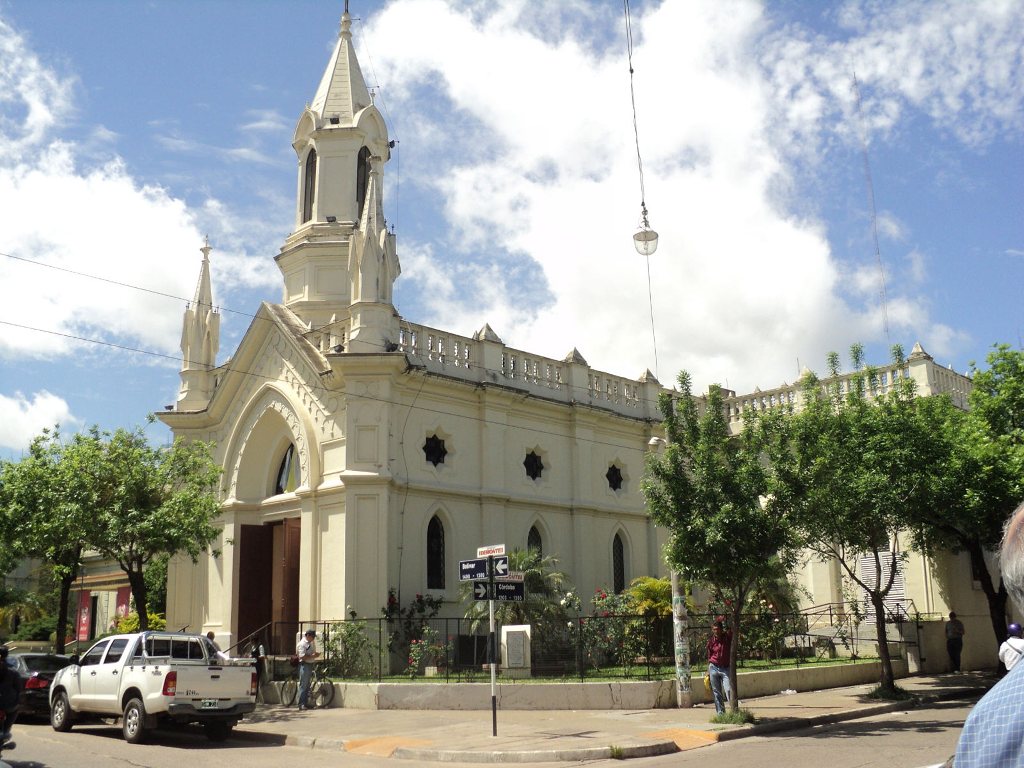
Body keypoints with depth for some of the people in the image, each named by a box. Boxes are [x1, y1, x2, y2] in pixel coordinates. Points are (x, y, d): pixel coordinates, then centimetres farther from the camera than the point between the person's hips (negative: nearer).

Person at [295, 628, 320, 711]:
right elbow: (302, 657, -21)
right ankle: (301, 705, -5)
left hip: (310, 665, 9)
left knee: (307, 685, 13)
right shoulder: (302, 644, -14)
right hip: (304, 665, -9)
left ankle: (305, 703, 19)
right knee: (303, 685, -7)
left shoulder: (311, 642, 15)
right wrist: (313, 656, -20)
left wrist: (316, 654, 7)